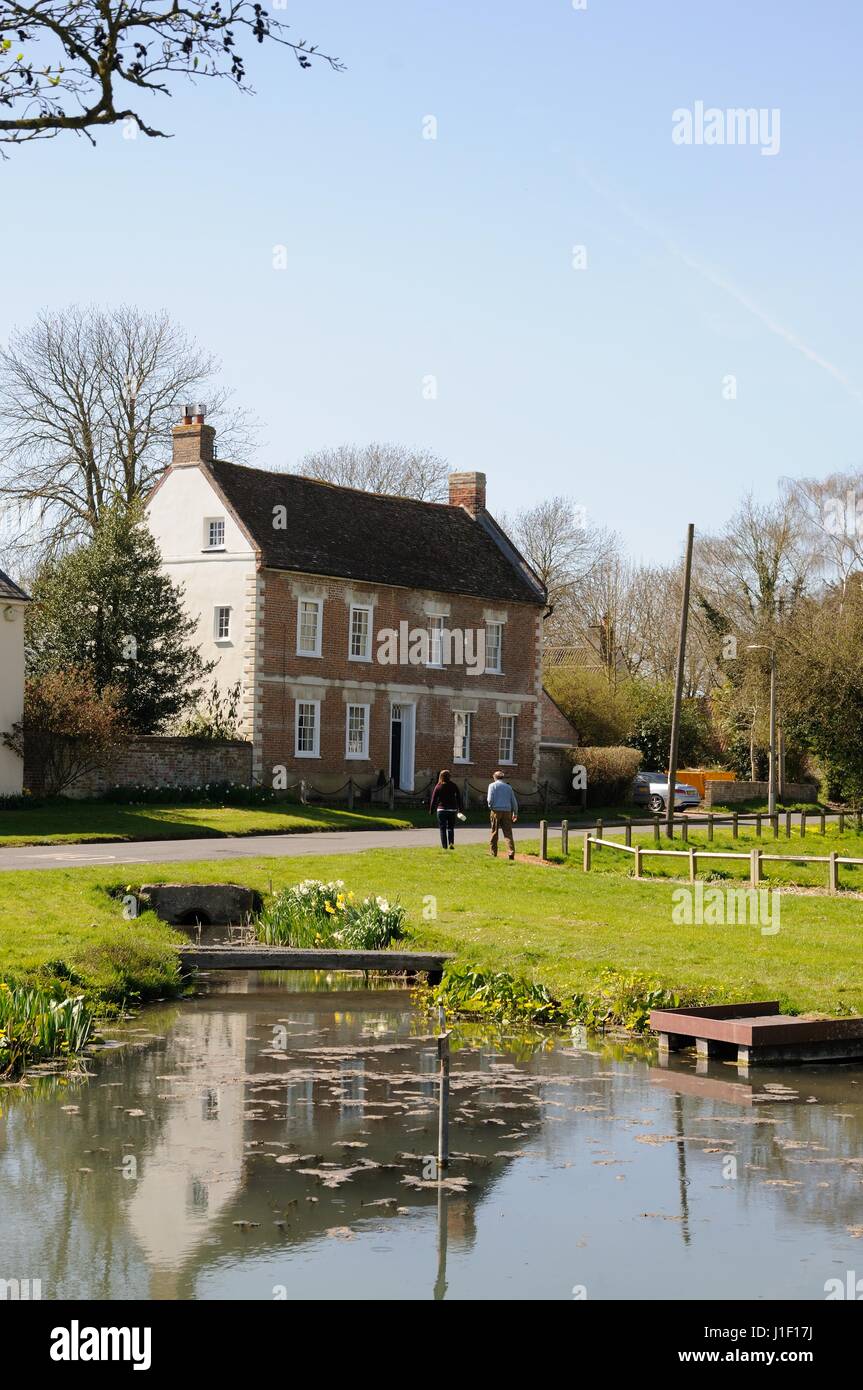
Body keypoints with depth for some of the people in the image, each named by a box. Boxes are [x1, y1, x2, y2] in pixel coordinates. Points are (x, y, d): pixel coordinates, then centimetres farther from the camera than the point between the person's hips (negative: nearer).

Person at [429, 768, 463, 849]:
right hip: (452, 809, 2)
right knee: (451, 827, 12)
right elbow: (459, 797, 4)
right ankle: (451, 843, -5)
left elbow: (434, 799, -3)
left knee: (442, 828, 6)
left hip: (441, 809, -2)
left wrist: (431, 810, 4)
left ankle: (444, 845, 2)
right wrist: (459, 808, 13)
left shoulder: (438, 786, -4)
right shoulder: (453, 786, 0)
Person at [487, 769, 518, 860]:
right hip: (507, 811, 2)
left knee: (494, 833, 8)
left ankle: (493, 853, 13)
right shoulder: (508, 787, 14)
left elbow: (490, 799, -7)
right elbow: (514, 801, 15)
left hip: (496, 811, -2)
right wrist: (515, 813, 23)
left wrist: (490, 806, 13)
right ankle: (511, 853, -16)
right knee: (508, 833, -3)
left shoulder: (492, 785, 2)